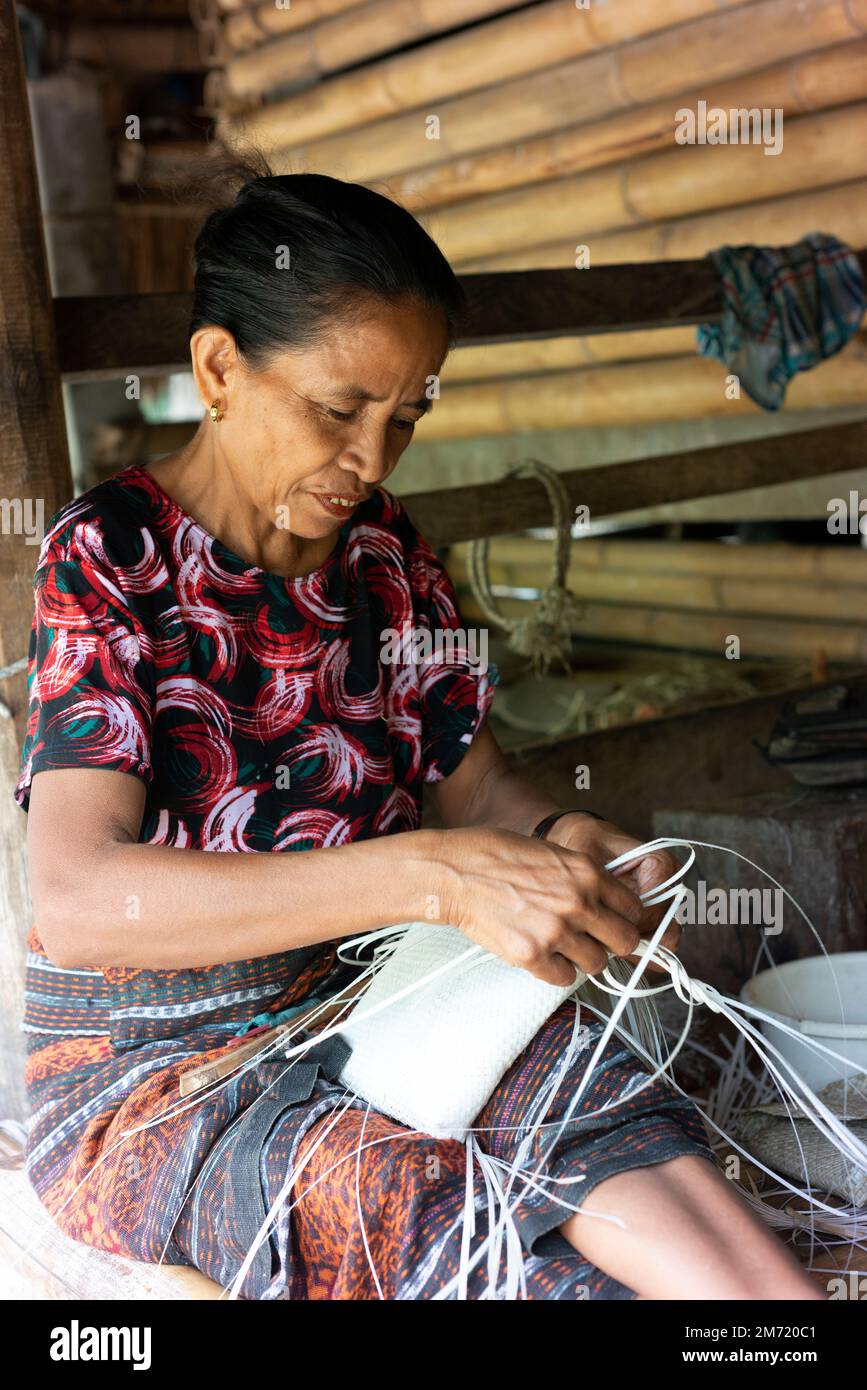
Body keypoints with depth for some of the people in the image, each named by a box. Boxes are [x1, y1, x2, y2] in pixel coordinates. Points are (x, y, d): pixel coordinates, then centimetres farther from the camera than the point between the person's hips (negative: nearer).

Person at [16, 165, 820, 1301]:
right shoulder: (111, 558, -15)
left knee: (613, 1111, -24)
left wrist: (564, 842, -14)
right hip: (151, 1065, -4)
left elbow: (471, 778, 11)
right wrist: (435, 875, -36)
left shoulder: (381, 548, 4)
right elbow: (75, 899, -27)